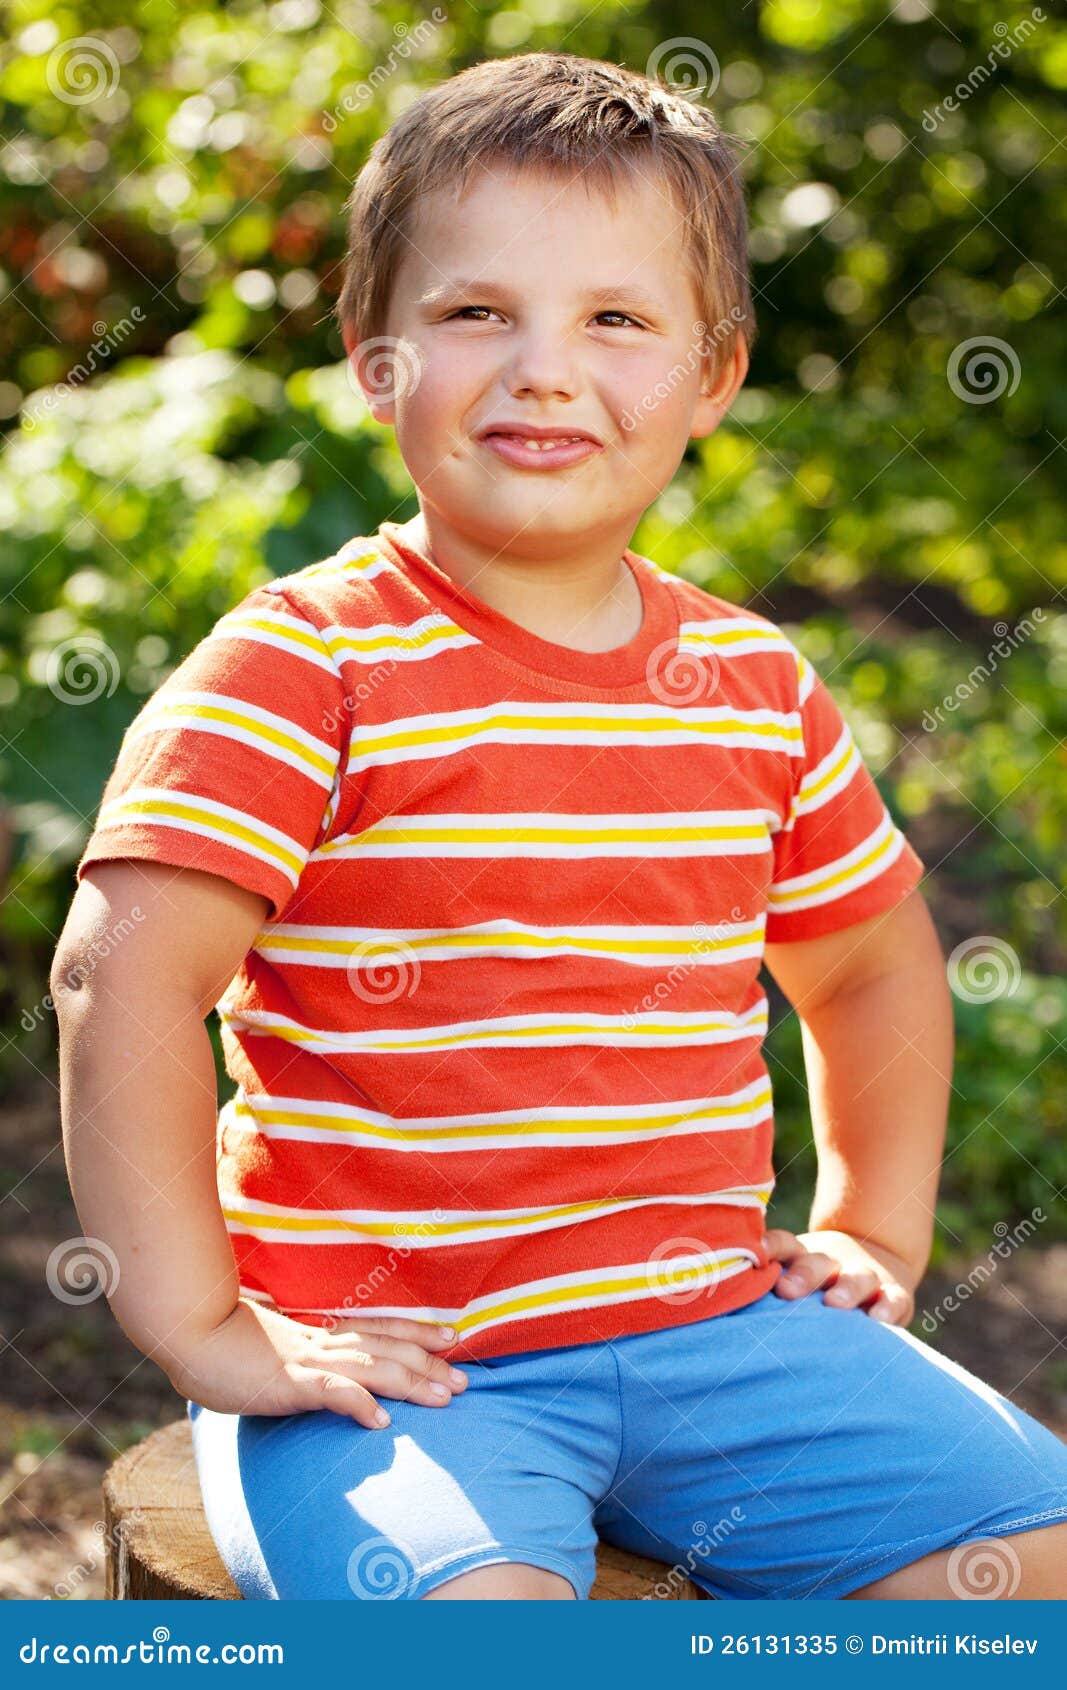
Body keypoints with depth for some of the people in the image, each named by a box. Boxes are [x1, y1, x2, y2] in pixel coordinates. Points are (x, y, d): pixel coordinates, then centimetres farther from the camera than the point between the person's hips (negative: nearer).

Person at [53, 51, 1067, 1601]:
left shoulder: (759, 688, 7)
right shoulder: (307, 667, -10)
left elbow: (871, 960, 24)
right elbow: (126, 967, -18)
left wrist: (872, 1235, 19)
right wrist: (201, 1329, -19)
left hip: (707, 1320, 6)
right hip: (389, 1354, -5)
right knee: (474, 1602, -33)